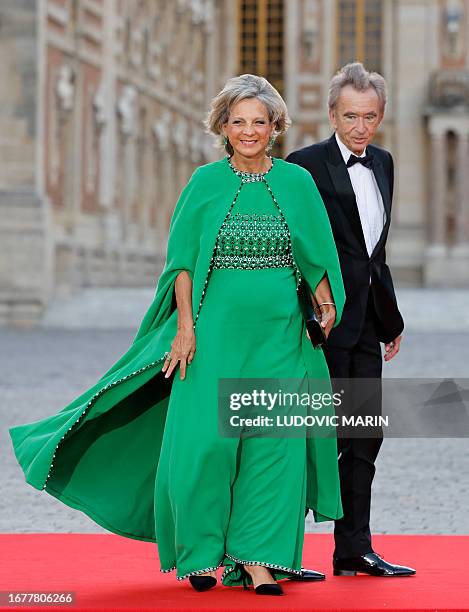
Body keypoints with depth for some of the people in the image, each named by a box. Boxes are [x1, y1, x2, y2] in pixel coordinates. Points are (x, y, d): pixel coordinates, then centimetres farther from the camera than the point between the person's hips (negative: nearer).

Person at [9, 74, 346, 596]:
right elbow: (184, 261, 1)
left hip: (279, 333, 1)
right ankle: (203, 552, 11)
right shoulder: (205, 183, 2)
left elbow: (318, 257, 11)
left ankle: (257, 559, 3)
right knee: (204, 439, -6)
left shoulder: (297, 182, 5)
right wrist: (186, 326, -7)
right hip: (216, 330, -1)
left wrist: (327, 308, -2)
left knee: (273, 443, -2)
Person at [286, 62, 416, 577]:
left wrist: (390, 318, 20)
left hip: (366, 321, 7)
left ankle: (354, 549, 14)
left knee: (365, 433, 8)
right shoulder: (306, 165, -10)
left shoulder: (382, 163, 13)